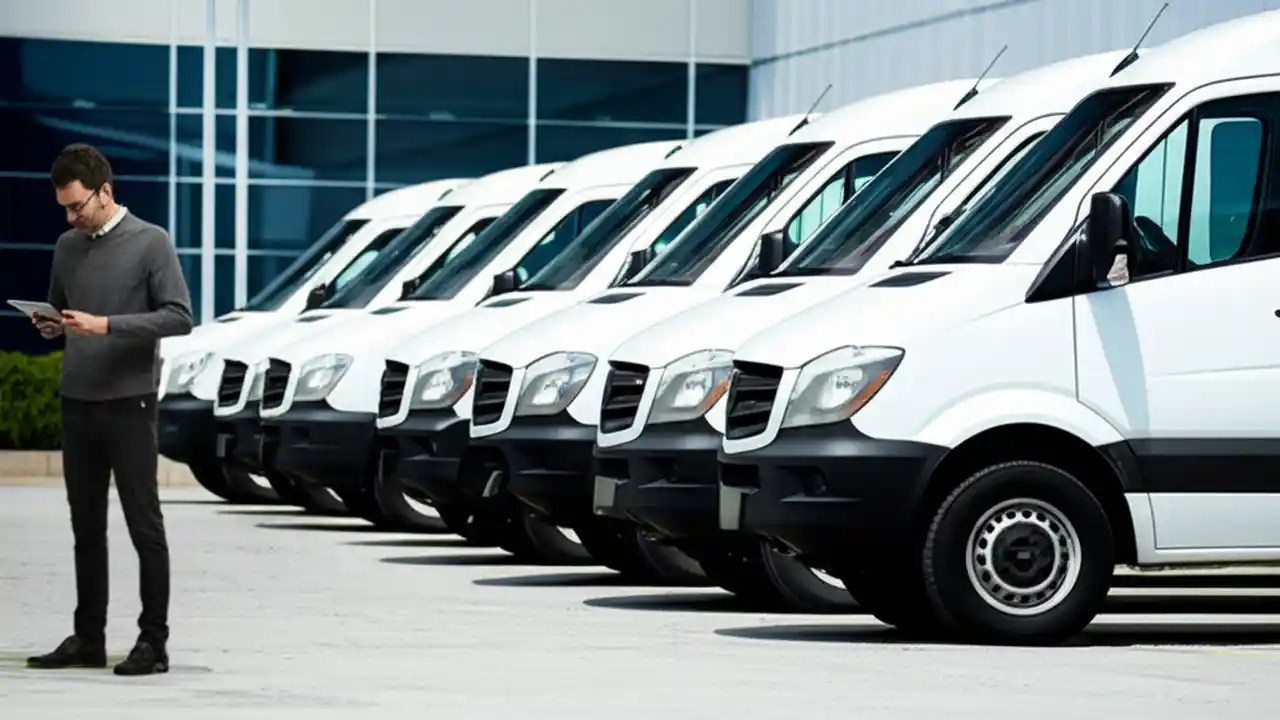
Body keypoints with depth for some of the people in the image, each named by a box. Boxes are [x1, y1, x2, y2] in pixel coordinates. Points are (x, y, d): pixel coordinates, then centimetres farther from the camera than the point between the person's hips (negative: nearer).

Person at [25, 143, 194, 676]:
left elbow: (178, 317, -12)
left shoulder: (150, 242, -6)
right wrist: (49, 325, -3)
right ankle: (88, 637, 16)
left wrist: (107, 325, -22)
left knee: (144, 525, -2)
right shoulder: (67, 247, 11)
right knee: (86, 526, 10)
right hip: (76, 405, 6)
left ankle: (153, 641, 2)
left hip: (129, 405, -6)